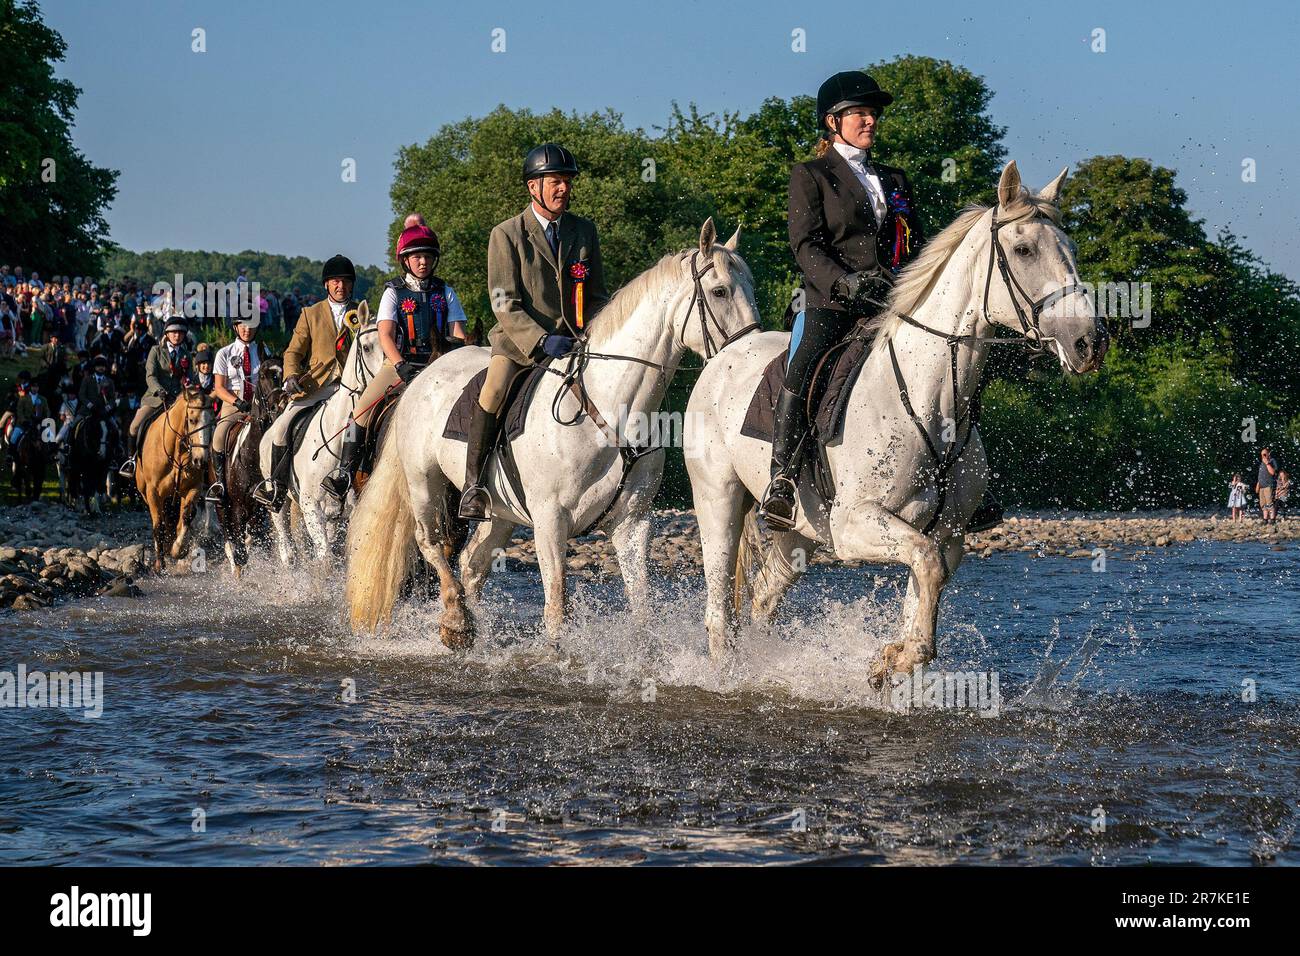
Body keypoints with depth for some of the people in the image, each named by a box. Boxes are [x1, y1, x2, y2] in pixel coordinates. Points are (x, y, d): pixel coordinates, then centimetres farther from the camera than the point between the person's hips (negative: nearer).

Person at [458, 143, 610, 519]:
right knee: (493, 393, -30)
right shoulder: (506, 234, -3)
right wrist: (542, 340, -24)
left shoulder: (584, 231, 9)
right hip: (519, 339, -5)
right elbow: (505, 304, -10)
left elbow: (597, 297, 15)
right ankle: (473, 484, -24)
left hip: (572, 341, 5)